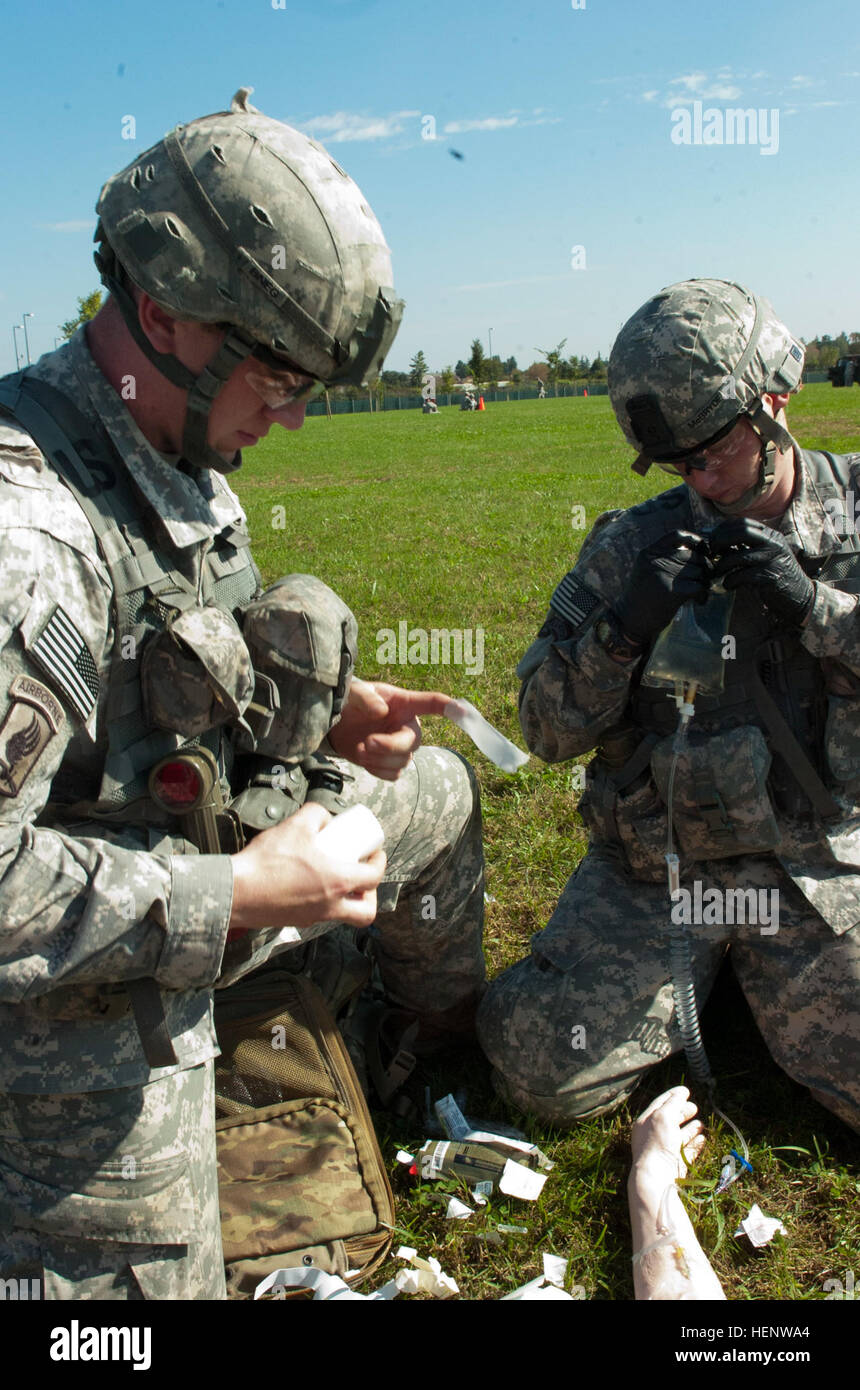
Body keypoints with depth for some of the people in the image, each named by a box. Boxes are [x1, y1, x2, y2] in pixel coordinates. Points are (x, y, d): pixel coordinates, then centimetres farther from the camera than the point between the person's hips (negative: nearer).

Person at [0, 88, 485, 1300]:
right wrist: (235, 896, -28)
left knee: (437, 793, 25)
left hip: (204, 859, 9)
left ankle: (455, 1028, 49)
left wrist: (325, 713, -2)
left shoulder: (181, 468, -1)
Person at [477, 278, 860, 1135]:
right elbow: (549, 729, -1)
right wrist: (624, 628, -19)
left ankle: (765, 980, 18)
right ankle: (701, 975, 17)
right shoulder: (634, 545, -1)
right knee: (542, 1073, -9)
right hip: (652, 870, 1)